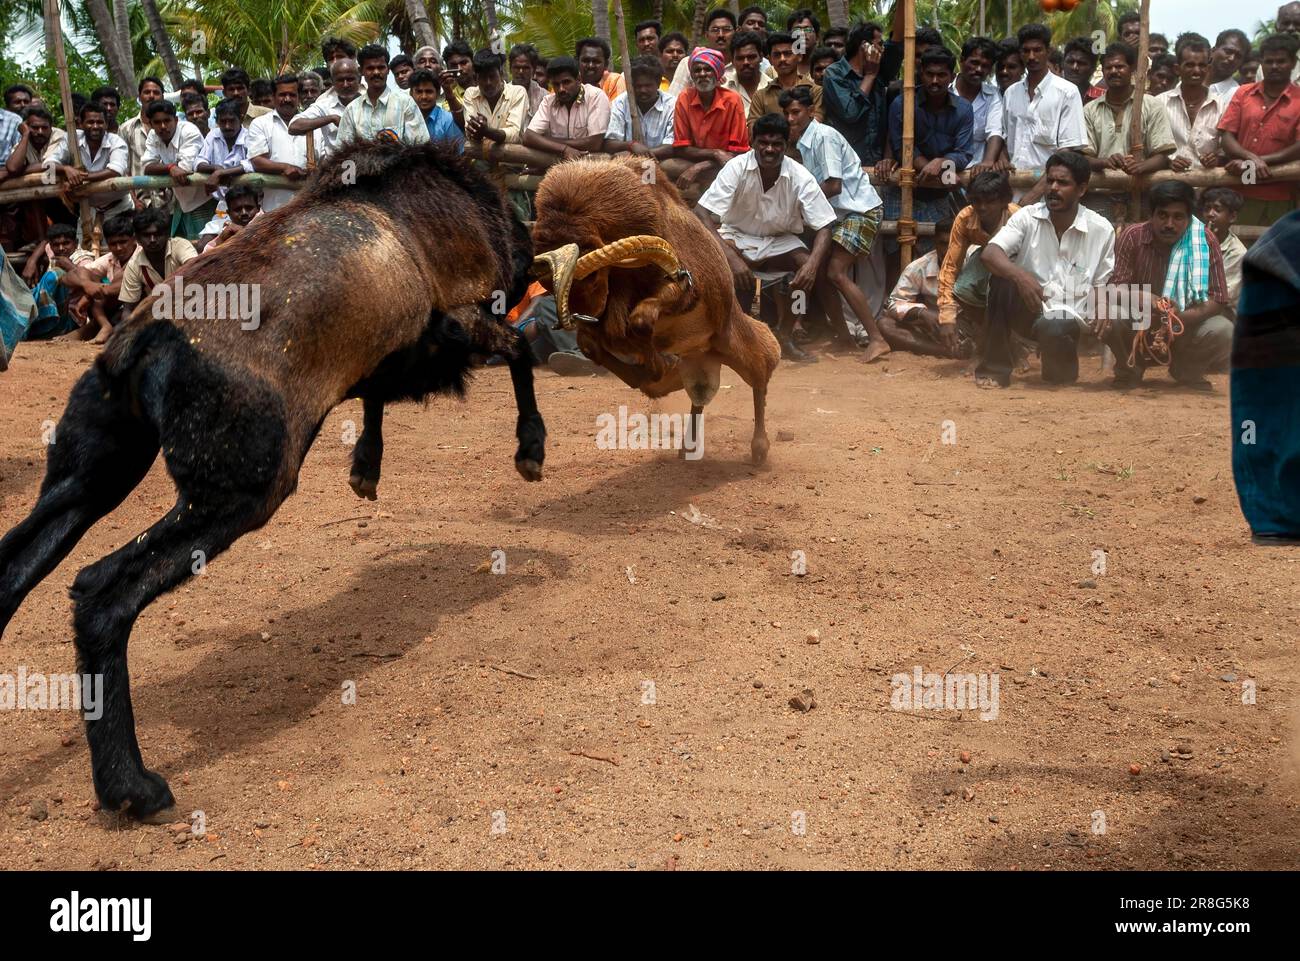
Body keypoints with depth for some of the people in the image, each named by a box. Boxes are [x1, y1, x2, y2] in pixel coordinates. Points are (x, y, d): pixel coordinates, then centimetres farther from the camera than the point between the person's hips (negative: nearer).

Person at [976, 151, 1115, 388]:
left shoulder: (1101, 229, -2)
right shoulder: (1027, 217, -3)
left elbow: (1102, 286, 8)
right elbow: (989, 253, -19)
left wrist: (1101, 315, -13)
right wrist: (1020, 275, -39)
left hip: (1070, 317, -1)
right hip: (1029, 310, 1)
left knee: (1053, 329, -37)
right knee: (1003, 277, -29)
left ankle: (1061, 369, 3)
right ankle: (994, 367, -18)